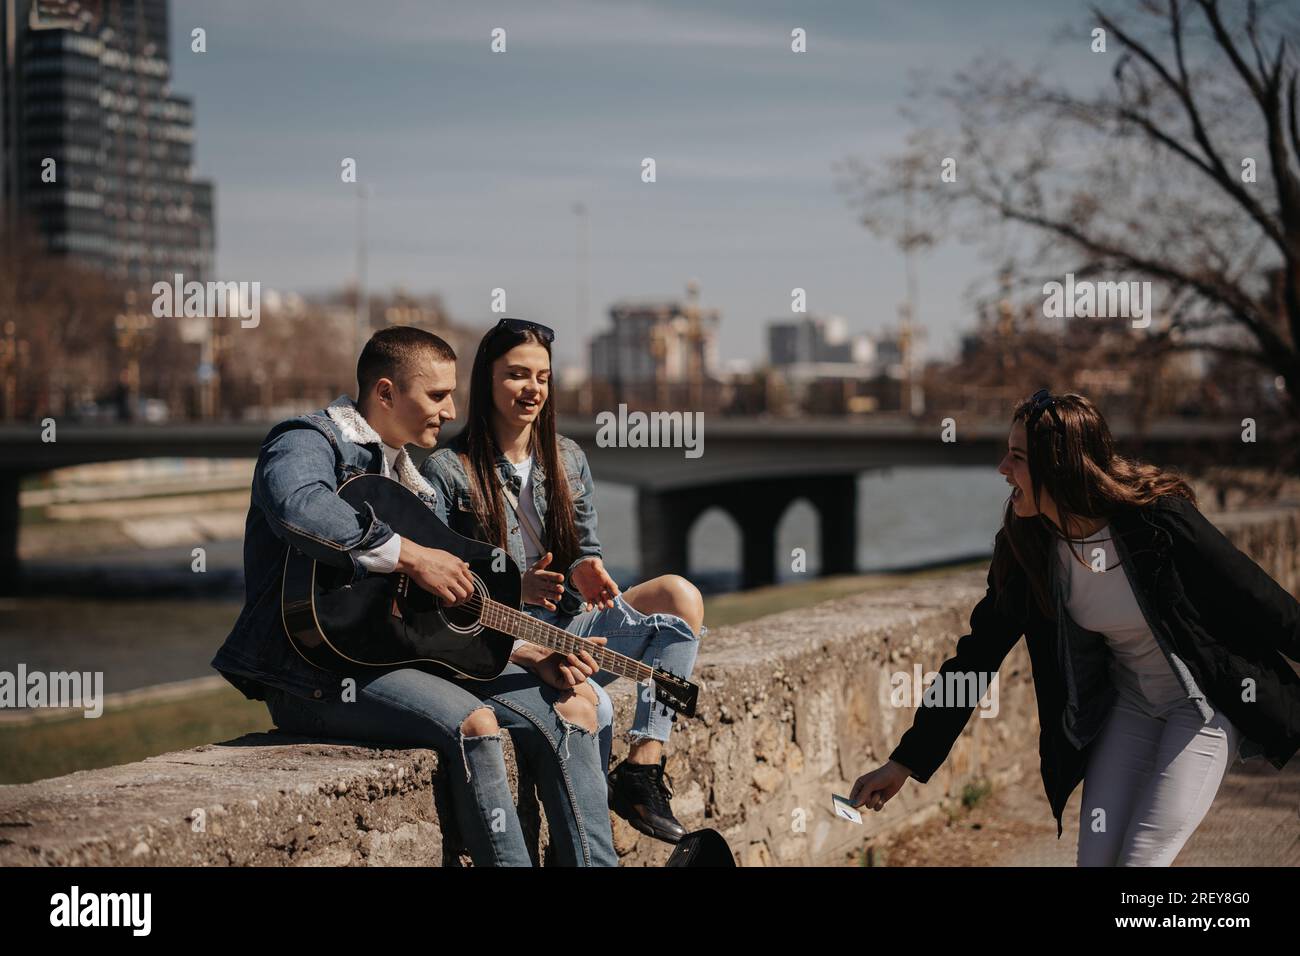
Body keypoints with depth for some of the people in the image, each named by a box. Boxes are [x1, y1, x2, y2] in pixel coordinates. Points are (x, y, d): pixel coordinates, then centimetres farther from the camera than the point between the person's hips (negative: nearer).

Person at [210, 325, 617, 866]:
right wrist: (410, 555, -27)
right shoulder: (309, 443, -5)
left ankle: (594, 862, -1)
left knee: (573, 705, 0)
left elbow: (456, 614, 21)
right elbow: (297, 503, -32)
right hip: (315, 673, -9)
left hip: (403, 655, 9)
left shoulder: (408, 477, 21)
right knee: (472, 721, -32)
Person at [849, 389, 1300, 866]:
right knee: (1096, 857, 1)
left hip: (1207, 705, -5)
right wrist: (904, 762, -4)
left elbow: (1260, 602, -16)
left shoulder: (1158, 519, -27)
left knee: (1140, 859, -12)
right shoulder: (1025, 549, -12)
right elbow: (976, 657, -4)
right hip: (1129, 703, 5)